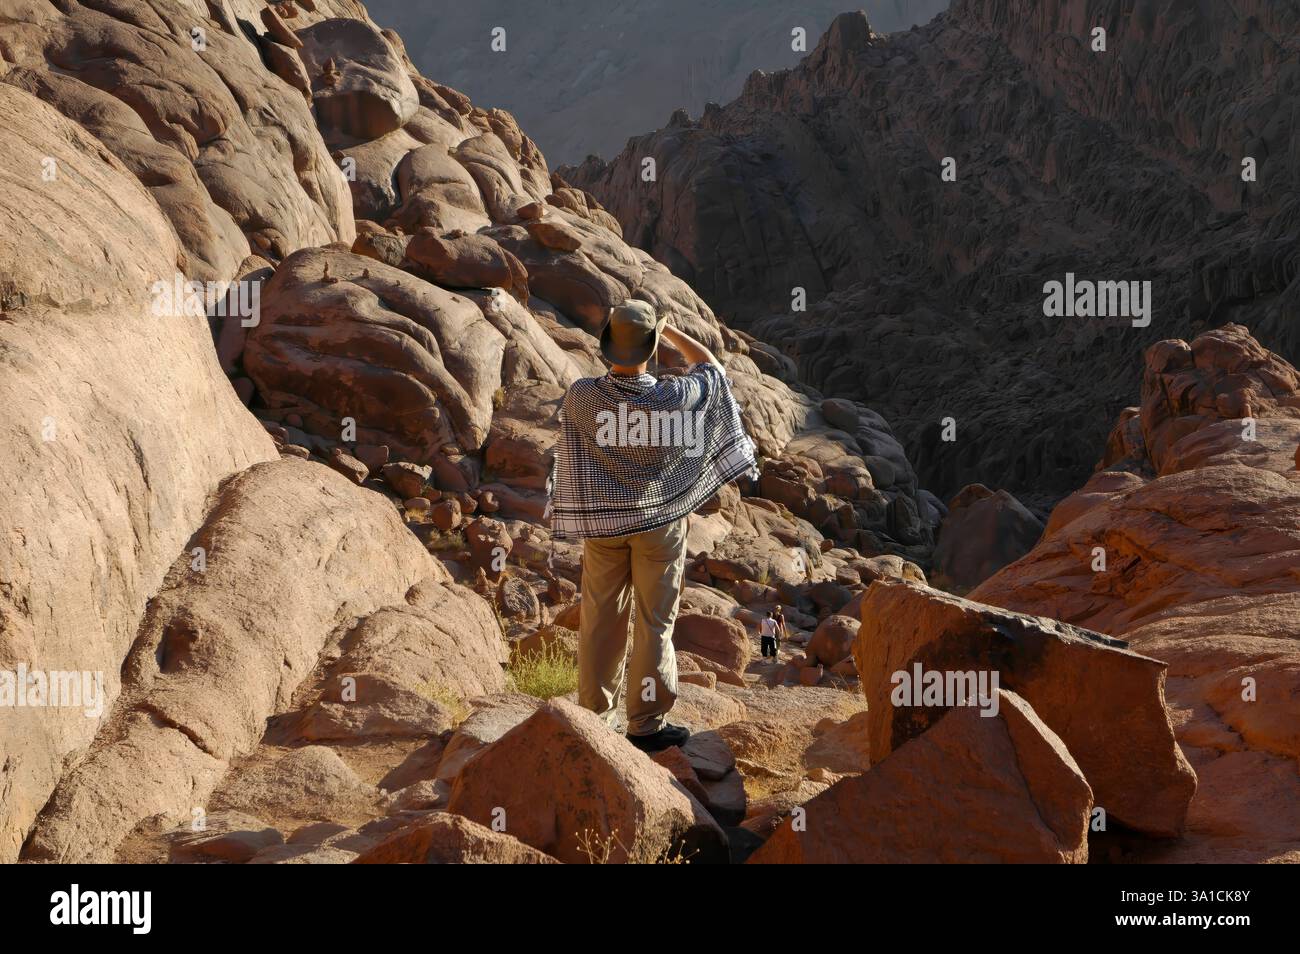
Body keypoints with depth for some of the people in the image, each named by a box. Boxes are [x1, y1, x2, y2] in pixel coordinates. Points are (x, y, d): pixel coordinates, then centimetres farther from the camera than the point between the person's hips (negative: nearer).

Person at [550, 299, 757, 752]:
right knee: (654, 624, 7)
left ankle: (594, 715, 21)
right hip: (659, 523, -2)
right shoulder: (672, 398, -20)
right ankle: (647, 723, 13)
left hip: (601, 522, 2)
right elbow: (711, 368, 2)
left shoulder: (580, 397, -17)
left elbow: (569, 460, -2)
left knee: (600, 621, 13)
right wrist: (671, 332, 14)